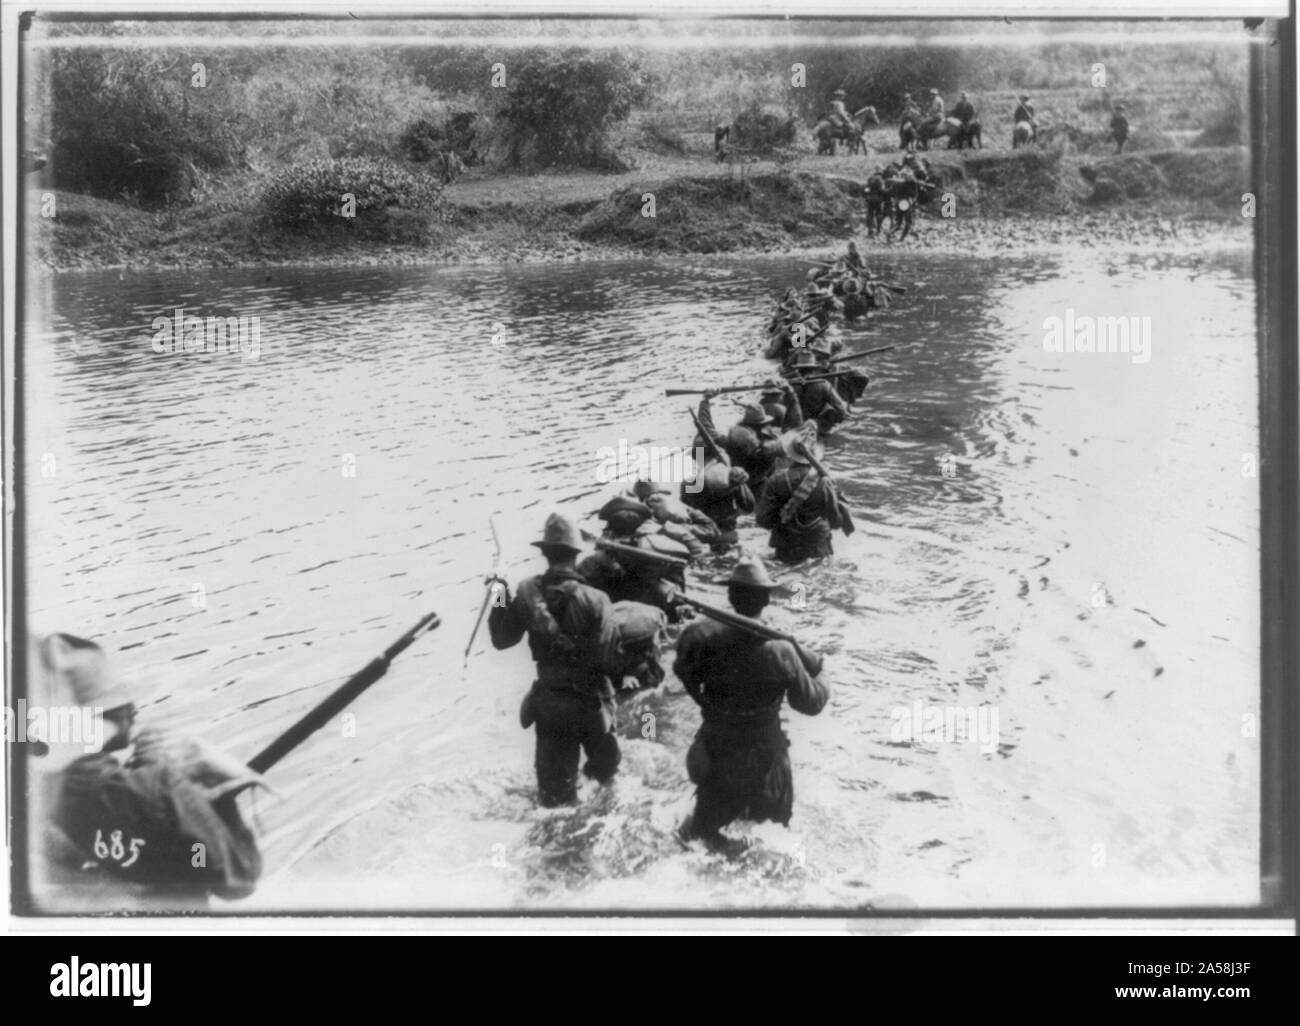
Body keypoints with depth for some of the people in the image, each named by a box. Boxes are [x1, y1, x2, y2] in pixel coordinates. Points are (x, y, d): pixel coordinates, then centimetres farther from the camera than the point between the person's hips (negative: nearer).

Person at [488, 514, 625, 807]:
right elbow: (610, 660, -22)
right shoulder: (593, 601, -22)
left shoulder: (527, 594, -11)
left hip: (547, 699, 3)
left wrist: (499, 599, 12)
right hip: (589, 699, -3)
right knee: (604, 765, 23)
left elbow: (502, 638, 2)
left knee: (554, 777, 17)